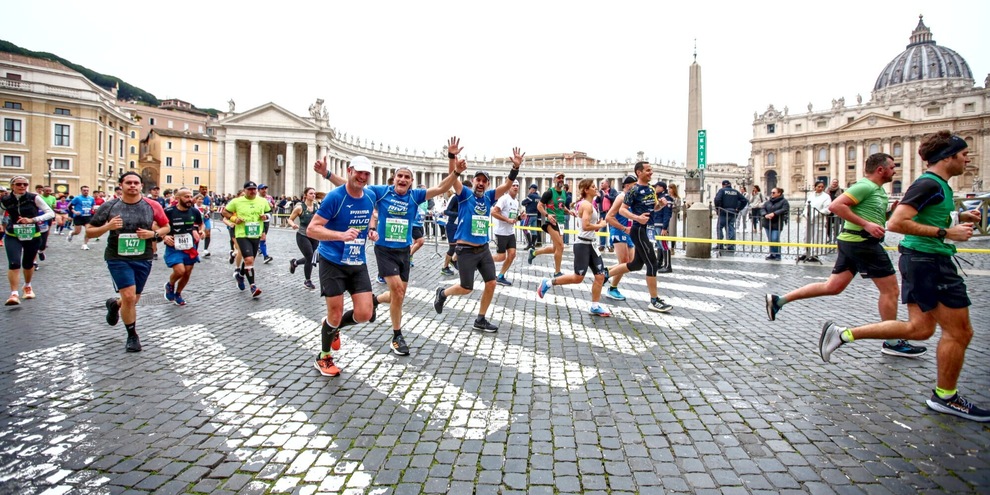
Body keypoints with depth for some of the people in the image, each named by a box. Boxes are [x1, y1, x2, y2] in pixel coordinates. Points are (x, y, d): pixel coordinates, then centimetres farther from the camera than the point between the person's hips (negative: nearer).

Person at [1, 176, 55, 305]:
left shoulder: (34, 198, -9)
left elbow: (51, 213, -13)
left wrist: (32, 220, -24)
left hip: (33, 236, 0)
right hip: (12, 237, 0)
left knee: (28, 263, 14)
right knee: (14, 263, -16)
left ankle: (27, 286, 40)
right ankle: (14, 294, -14)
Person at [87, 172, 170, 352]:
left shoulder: (151, 206, -1)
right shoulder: (110, 206, -4)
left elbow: (166, 227, 11)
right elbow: (89, 231, 2)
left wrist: (153, 234, -10)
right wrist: (107, 227, -18)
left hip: (143, 259, 2)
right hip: (118, 258, -2)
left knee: (132, 300, 13)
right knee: (129, 297, -13)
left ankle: (115, 304, 51)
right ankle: (132, 336, 9)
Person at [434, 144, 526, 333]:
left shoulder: (489, 197, 6)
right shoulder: (465, 194, -6)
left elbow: (507, 185, -2)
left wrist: (516, 167, -17)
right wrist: (452, 156, -36)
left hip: (483, 249, 5)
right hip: (466, 250, -5)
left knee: (491, 283, 3)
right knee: (466, 288, 2)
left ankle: (480, 320, 17)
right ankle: (442, 293, 33)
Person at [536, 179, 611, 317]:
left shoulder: (589, 204, 15)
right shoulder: (587, 205, -14)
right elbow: (585, 226, -26)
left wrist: (598, 225, 12)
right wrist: (601, 225, -11)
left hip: (591, 244, 10)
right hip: (582, 244, -10)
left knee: (600, 276, 5)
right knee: (578, 278, -5)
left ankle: (595, 306, 10)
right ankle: (548, 283, 9)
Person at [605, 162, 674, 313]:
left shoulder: (651, 189, 12)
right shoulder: (634, 190, -13)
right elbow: (622, 209, -16)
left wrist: (661, 204, 1)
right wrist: (637, 217, -30)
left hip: (647, 230, 9)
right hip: (638, 230, -9)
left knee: (636, 264, 15)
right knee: (652, 263, -8)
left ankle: (606, 273, 29)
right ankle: (654, 301, 1)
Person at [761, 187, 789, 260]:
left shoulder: (783, 201, -4)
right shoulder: (768, 201, 12)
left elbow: (784, 210, -17)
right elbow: (763, 208, 6)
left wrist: (774, 214, -25)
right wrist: (765, 215, -15)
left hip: (777, 224, -5)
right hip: (767, 224, 5)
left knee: (775, 240, -11)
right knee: (770, 240, 11)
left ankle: (777, 255, 5)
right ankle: (772, 254, 22)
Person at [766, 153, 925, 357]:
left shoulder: (878, 189, 18)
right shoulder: (865, 186, -13)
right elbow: (836, 206, -24)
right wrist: (866, 224, -25)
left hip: (852, 241, 10)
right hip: (862, 242, -10)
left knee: (832, 287, 8)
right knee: (890, 289, 0)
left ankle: (779, 300, 6)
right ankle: (892, 342, 10)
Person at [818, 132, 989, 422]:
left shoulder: (940, 185, 15)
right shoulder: (929, 184, -16)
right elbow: (896, 223, -25)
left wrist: (960, 217, 14)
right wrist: (946, 233, -22)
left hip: (921, 260, 10)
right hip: (929, 261, -10)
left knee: (919, 328, 13)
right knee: (959, 331, 2)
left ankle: (843, 334, 10)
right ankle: (945, 397, 17)